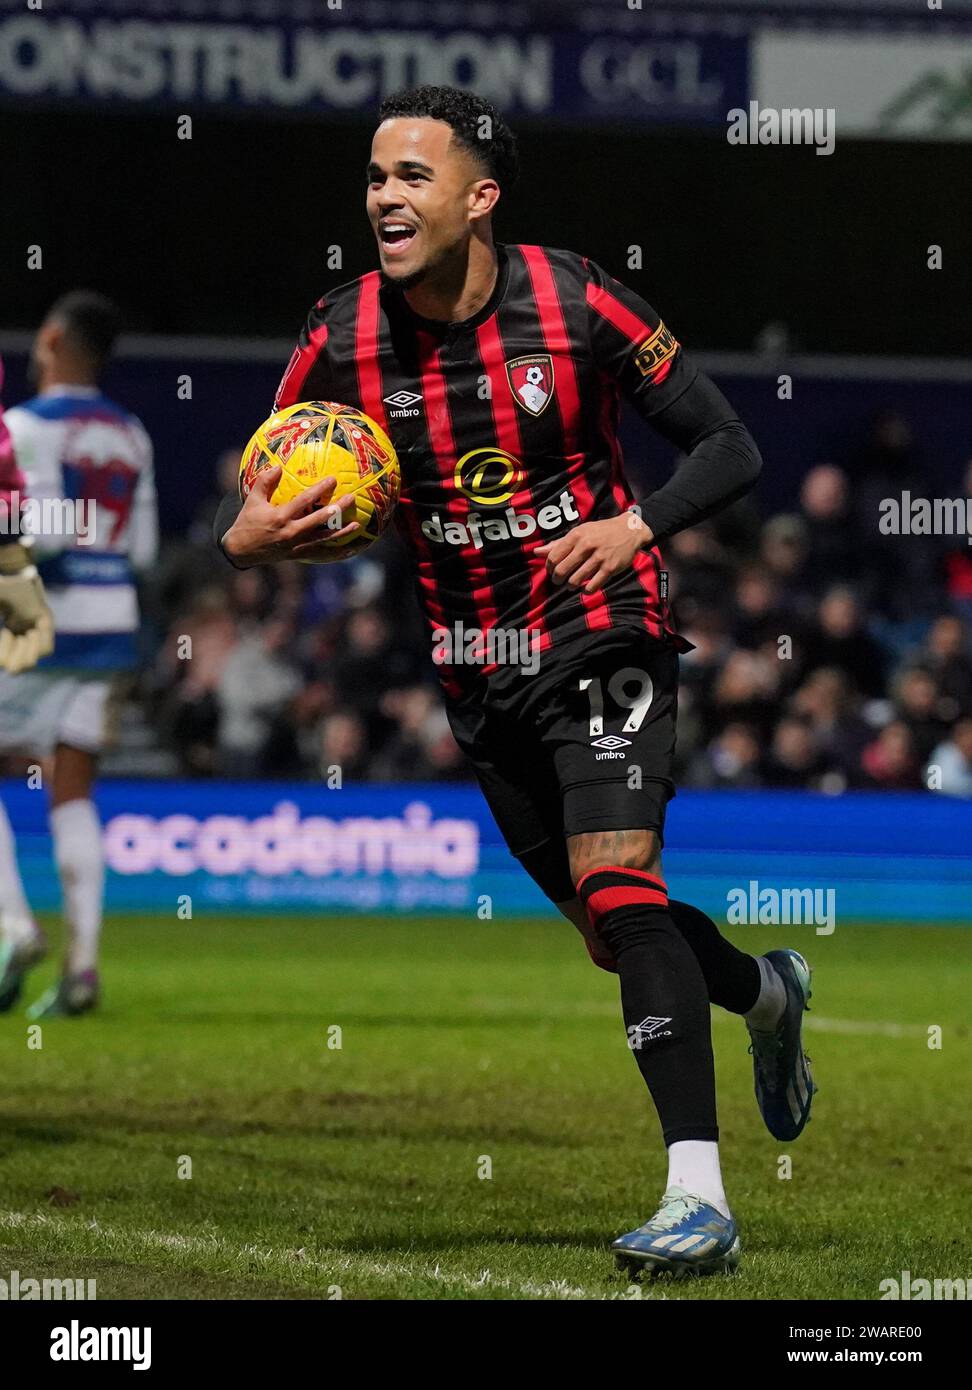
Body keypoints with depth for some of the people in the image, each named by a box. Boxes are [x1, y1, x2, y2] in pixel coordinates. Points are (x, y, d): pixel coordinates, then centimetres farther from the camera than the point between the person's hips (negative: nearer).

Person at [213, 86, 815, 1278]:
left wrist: (638, 525, -24)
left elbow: (730, 450, -6)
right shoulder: (342, 341, -7)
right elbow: (251, 509, 1)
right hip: (476, 668, 4)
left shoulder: (575, 304, -14)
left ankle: (697, 1193, -26)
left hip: (601, 631, -4)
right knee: (616, 931, 12)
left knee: (616, 880, -24)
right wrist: (245, 540, -24)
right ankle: (769, 997, 46)